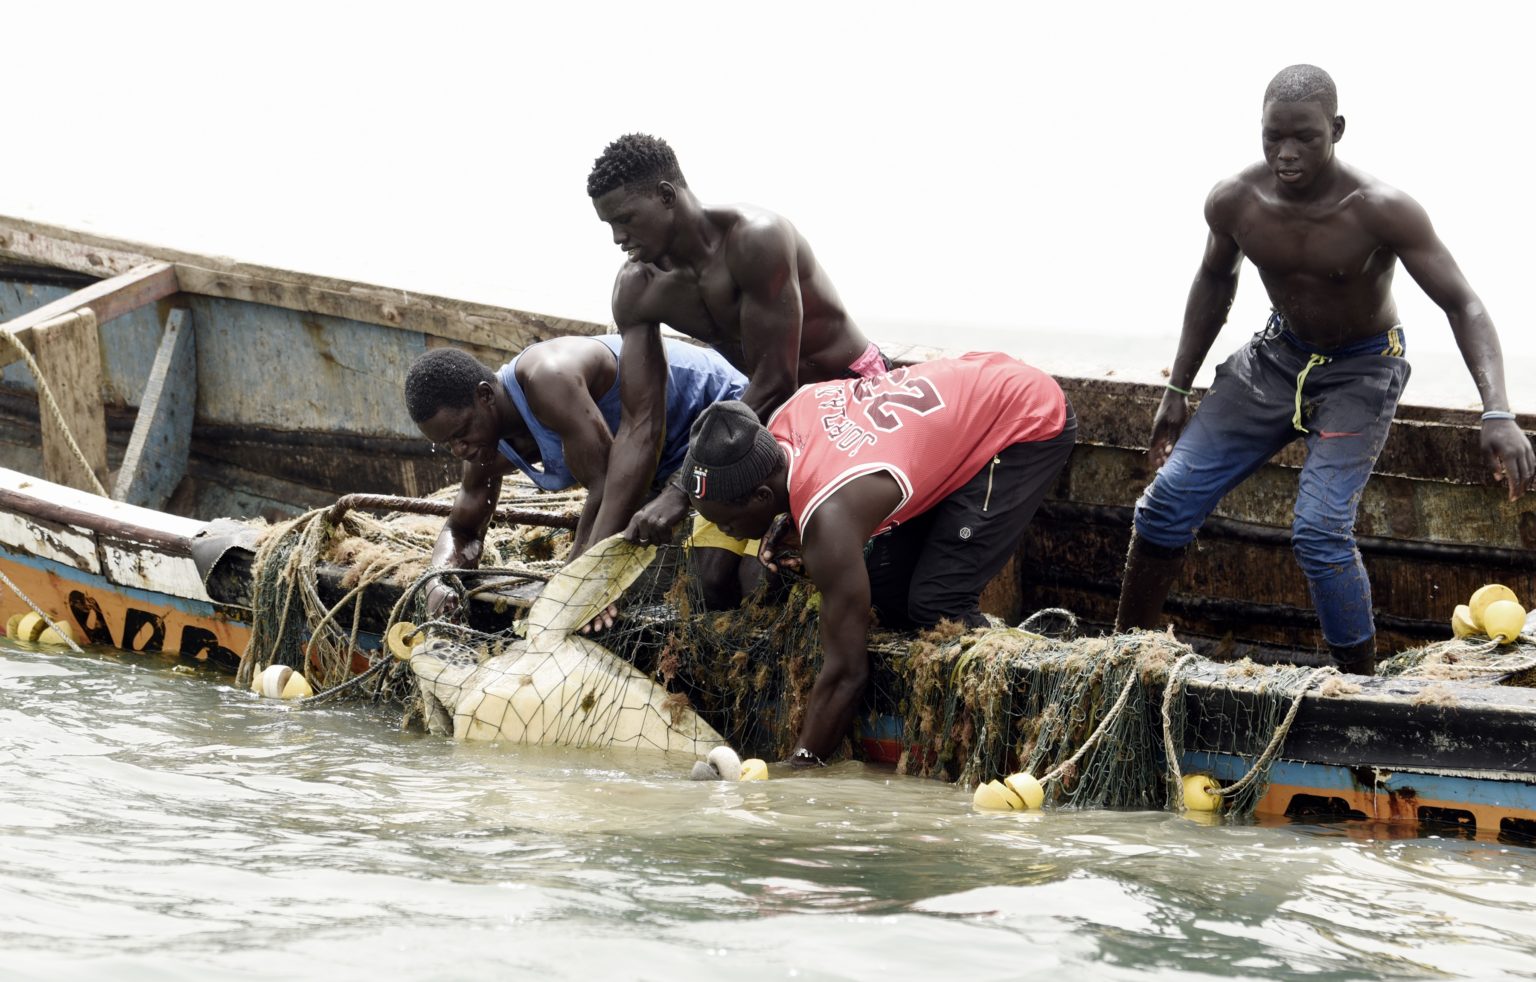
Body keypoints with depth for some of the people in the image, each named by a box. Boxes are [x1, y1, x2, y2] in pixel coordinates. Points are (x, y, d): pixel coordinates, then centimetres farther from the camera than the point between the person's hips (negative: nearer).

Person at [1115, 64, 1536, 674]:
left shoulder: (1380, 211, -29)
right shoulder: (1233, 203, -16)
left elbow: (1462, 305, -27)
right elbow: (1214, 281, 7)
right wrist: (1178, 389, 10)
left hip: (1362, 370, -4)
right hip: (1279, 351, 5)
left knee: (1320, 530, -24)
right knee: (1170, 496, -2)